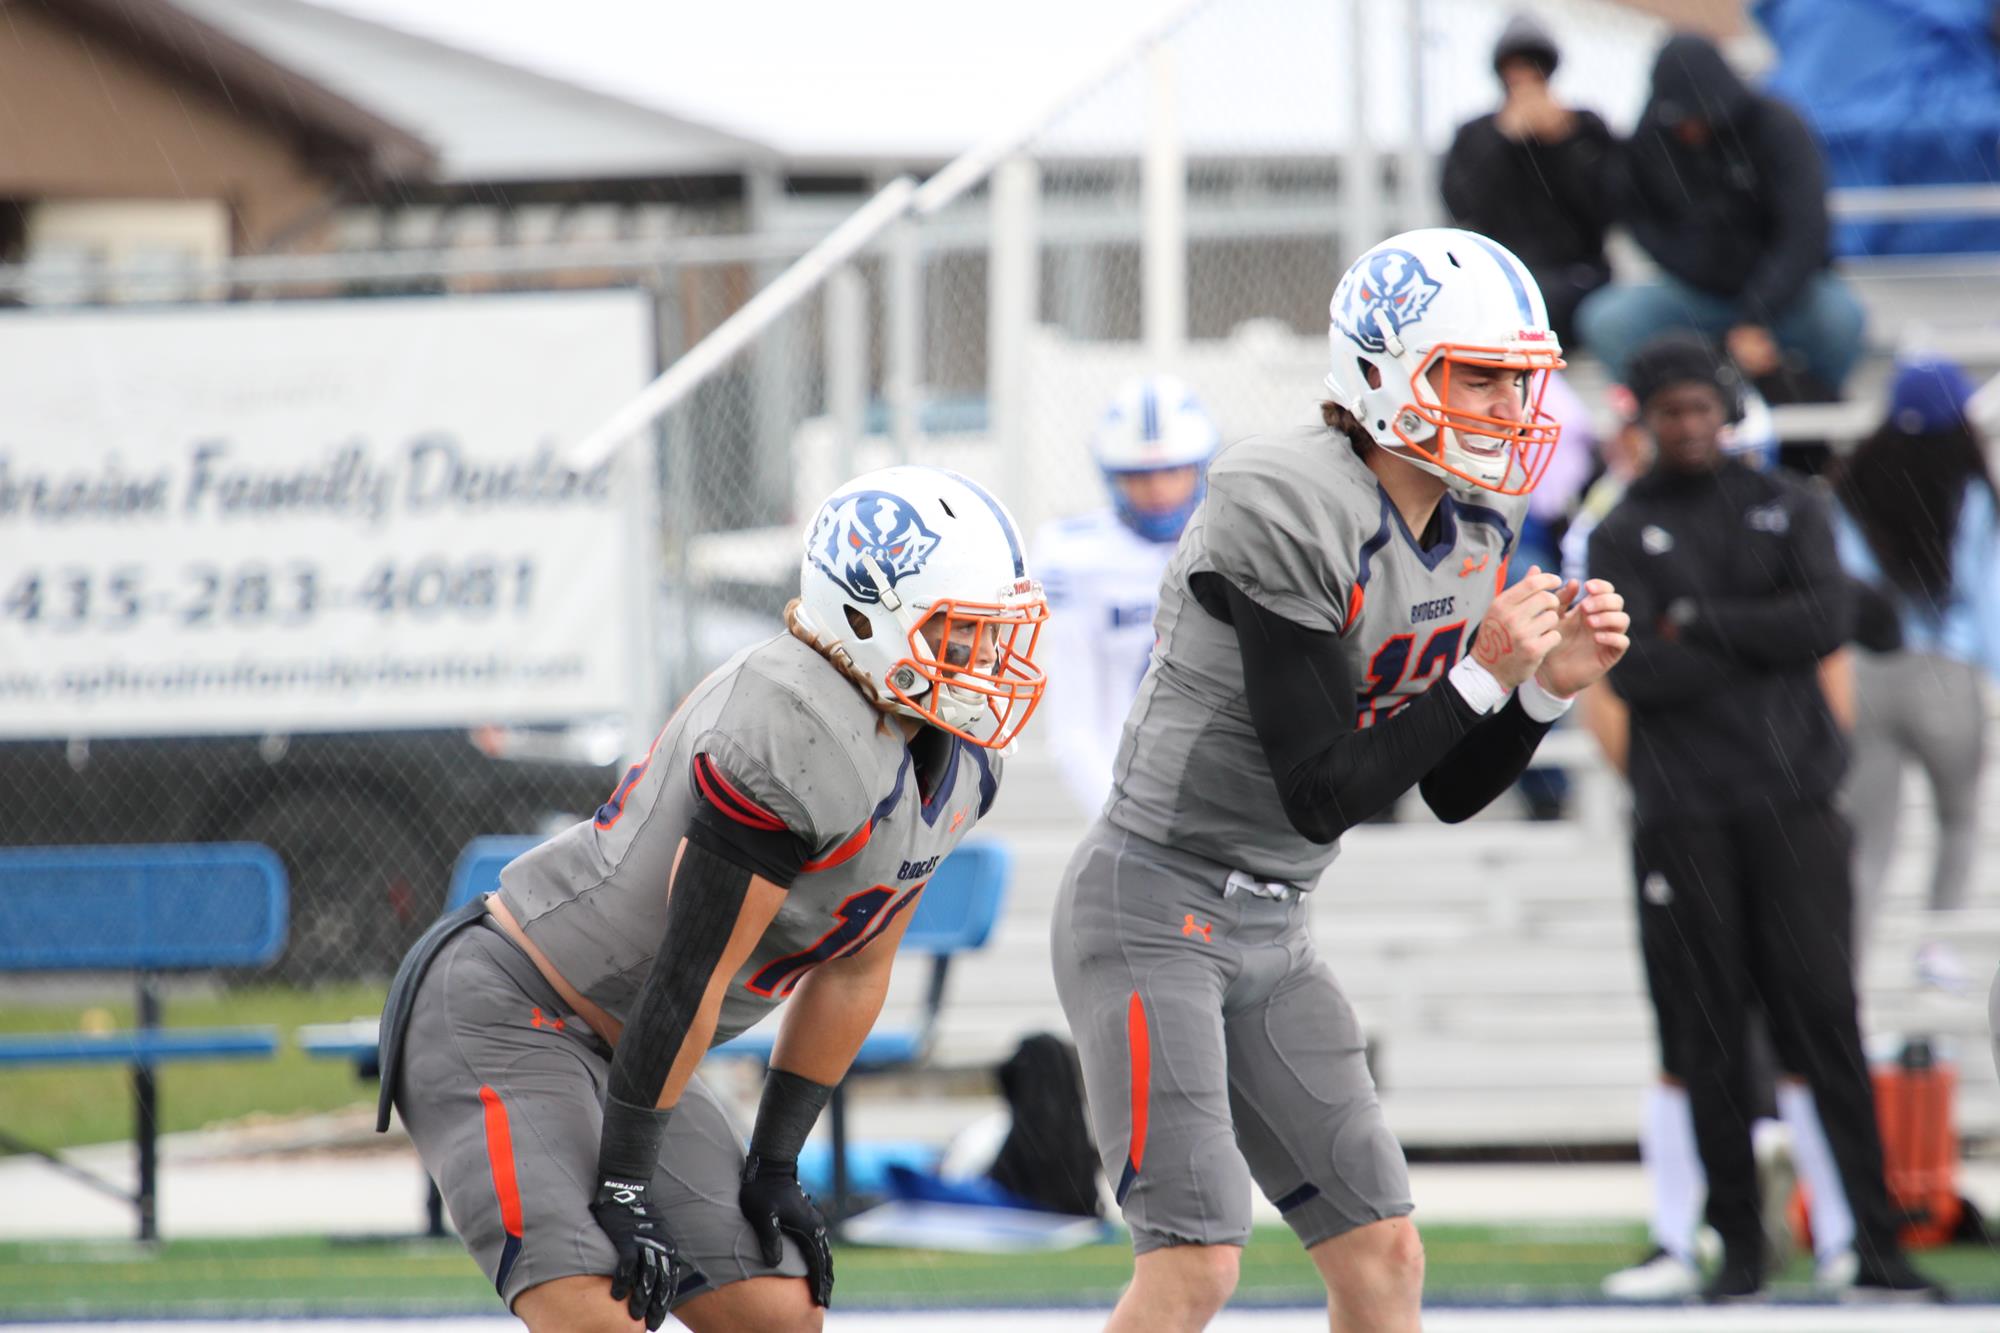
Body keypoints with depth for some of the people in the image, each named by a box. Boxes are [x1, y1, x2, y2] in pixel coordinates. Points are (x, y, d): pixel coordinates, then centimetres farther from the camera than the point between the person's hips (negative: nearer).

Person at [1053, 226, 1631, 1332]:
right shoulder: (1287, 514, -21)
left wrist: (1548, 689, -3)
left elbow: (1451, 793, 13)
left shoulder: (1469, 533, 6)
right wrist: (1485, 676, -22)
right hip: (1154, 909, -9)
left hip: (1268, 933, 9)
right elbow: (1323, 794, -21)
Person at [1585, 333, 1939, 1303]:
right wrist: (1761, 646, -7)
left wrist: (1701, 623, -8)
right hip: (1683, 813, 0)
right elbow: (1634, 672, -7)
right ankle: (1738, 1247, 6)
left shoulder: (1786, 508, 12)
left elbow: (1828, 621, -4)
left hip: (1792, 800, 0)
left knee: (1823, 1015, -7)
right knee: (1710, 1034, -1)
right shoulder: (1621, 537, 7)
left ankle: (1876, 1241, -9)